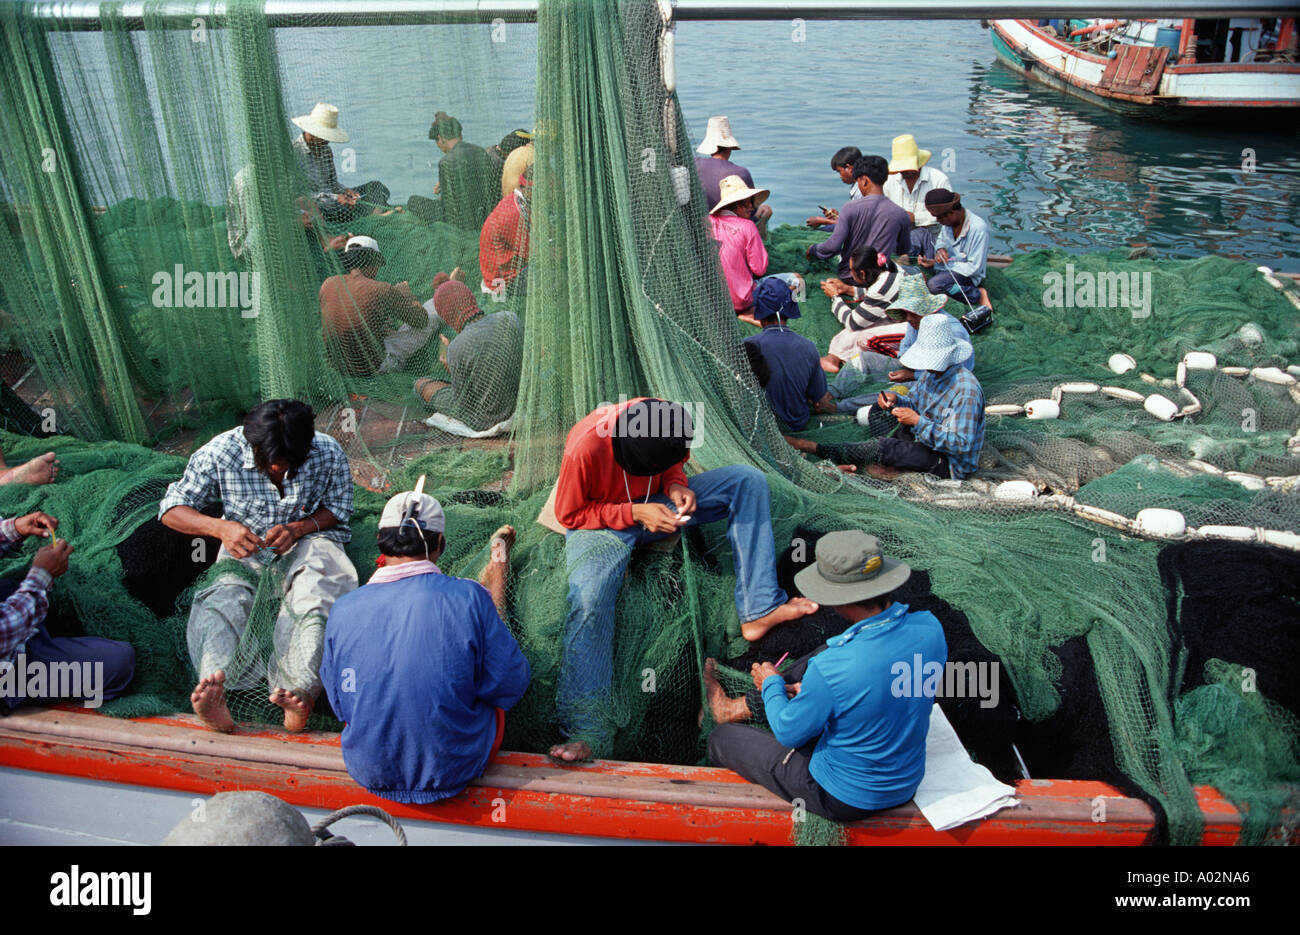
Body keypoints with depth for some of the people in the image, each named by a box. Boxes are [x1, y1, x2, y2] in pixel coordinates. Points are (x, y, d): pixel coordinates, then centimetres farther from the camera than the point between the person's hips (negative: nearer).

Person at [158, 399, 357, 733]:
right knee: (225, 594, -32)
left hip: (309, 540, -1)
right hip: (246, 549, 1)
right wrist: (220, 527, -27)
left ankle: (300, 691, -56)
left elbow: (337, 510, 0)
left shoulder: (328, 453, -14)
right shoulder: (219, 453, -15)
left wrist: (298, 528, -20)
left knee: (316, 592, -36)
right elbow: (171, 510, -7)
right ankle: (215, 689, -58)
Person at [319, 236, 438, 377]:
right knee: (432, 320, 14)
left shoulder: (327, 284, -7)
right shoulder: (383, 290, -23)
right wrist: (406, 294, 12)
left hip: (338, 364, 6)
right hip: (375, 367, -6)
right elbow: (421, 320, -10)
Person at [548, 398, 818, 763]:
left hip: (656, 504, 5)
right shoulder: (584, 448, -32)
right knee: (589, 600, -35)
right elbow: (569, 514, -17)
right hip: (601, 524, -5)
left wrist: (676, 486, -16)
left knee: (747, 480, -13)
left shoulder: (664, 418, -17)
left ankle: (758, 610, -17)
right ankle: (589, 730, -32)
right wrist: (634, 513, -26)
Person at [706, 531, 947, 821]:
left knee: (722, 738, 13)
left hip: (843, 799, -6)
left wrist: (771, 683, 3)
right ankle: (742, 707, 35)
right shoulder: (930, 628, -17)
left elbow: (789, 734, -17)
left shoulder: (831, 669, -36)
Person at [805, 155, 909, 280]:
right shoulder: (900, 214, 1)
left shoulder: (851, 208, -7)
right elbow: (903, 251, 17)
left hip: (848, 277, -1)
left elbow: (833, 247, -13)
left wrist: (812, 250, 8)